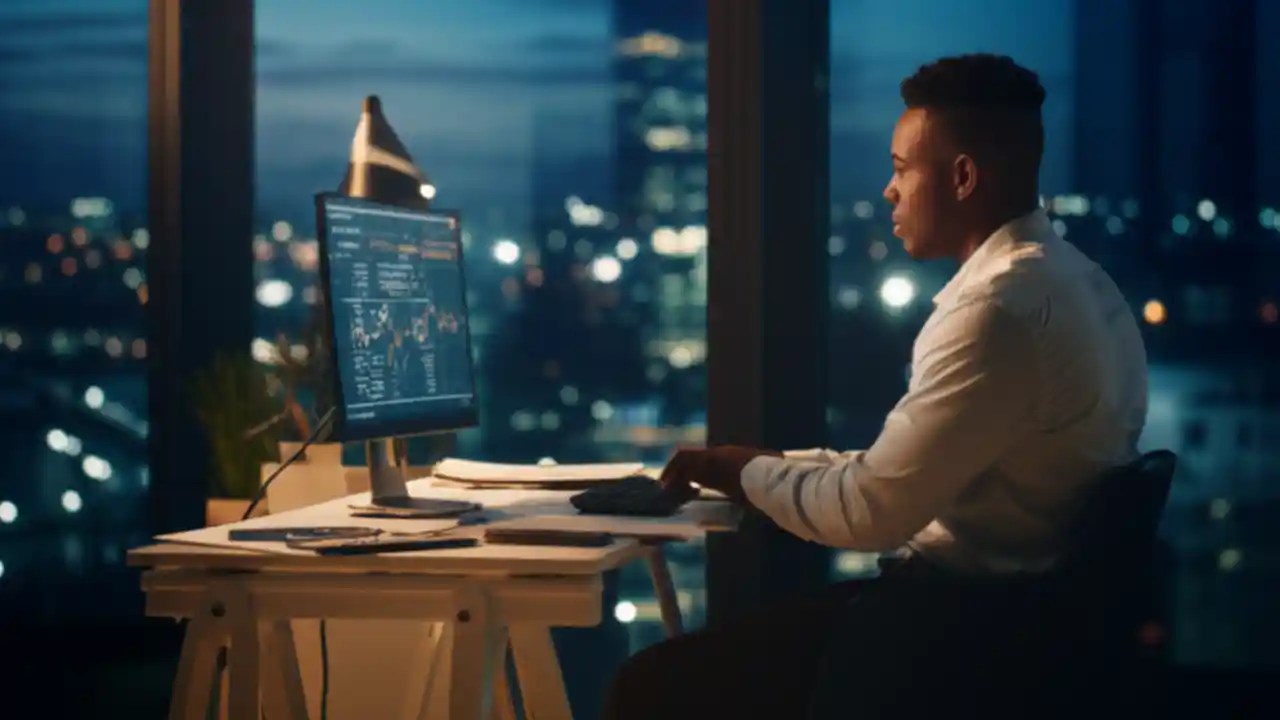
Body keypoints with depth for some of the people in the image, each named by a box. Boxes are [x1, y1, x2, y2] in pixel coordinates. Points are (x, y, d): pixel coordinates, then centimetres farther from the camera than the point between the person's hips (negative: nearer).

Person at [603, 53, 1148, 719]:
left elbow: (872, 510, -19)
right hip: (1019, 606, 11)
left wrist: (743, 472, -2)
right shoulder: (1065, 279, 11)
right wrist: (775, 465, 13)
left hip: (959, 622, -11)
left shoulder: (1002, 309, -21)